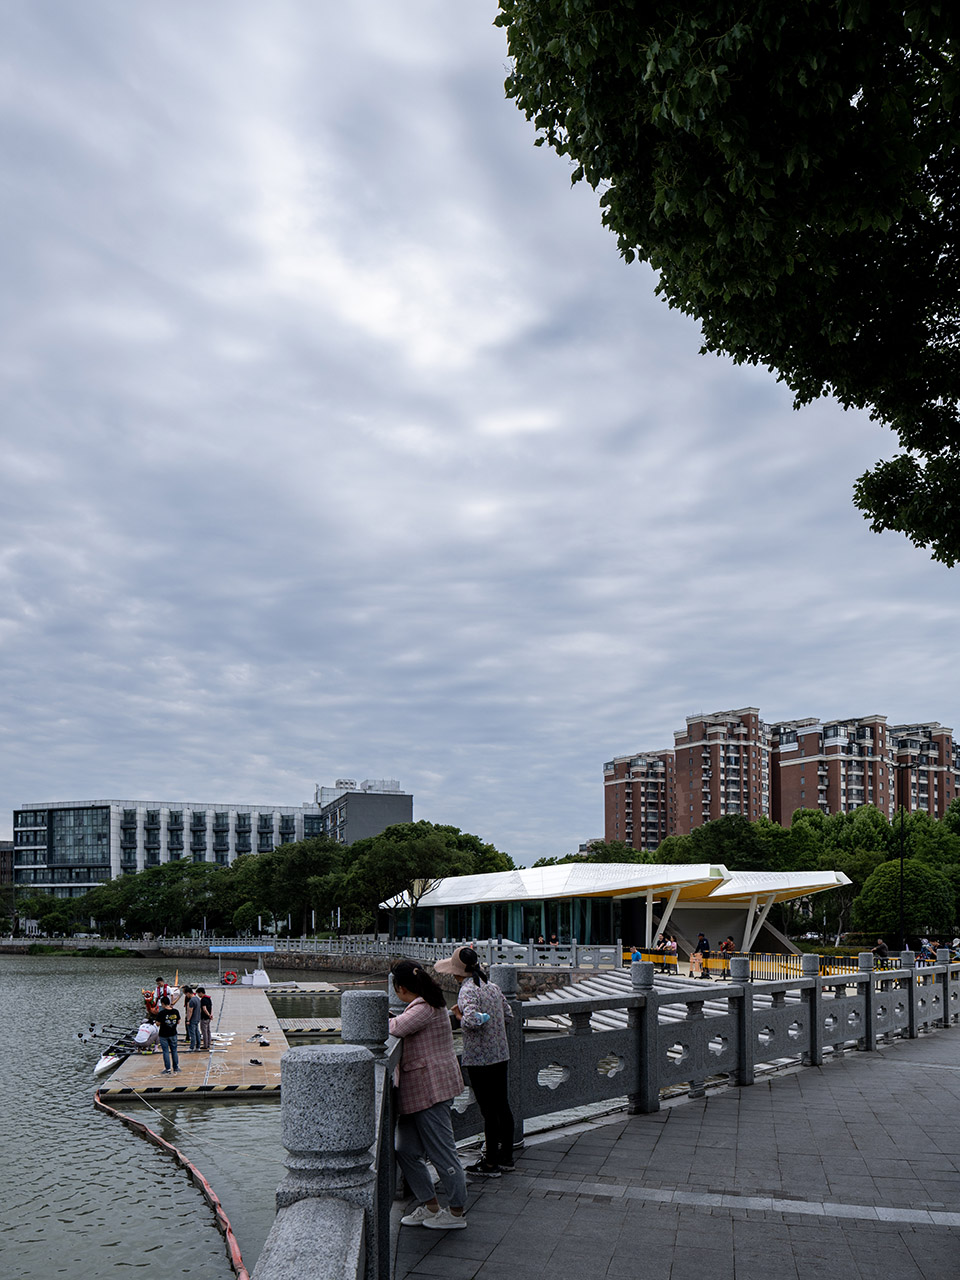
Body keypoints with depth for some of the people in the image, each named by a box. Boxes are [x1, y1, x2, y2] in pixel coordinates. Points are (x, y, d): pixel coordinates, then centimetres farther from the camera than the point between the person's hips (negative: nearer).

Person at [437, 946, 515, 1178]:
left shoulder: (468, 990, -17)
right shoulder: (492, 986, 7)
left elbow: (472, 1020, -31)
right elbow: (508, 1015, 14)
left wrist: (458, 1016, -11)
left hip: (479, 1058, -8)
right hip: (501, 1054, 8)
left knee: (488, 1110, 0)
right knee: (502, 1105, 15)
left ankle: (491, 1164, 9)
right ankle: (506, 1157, 25)